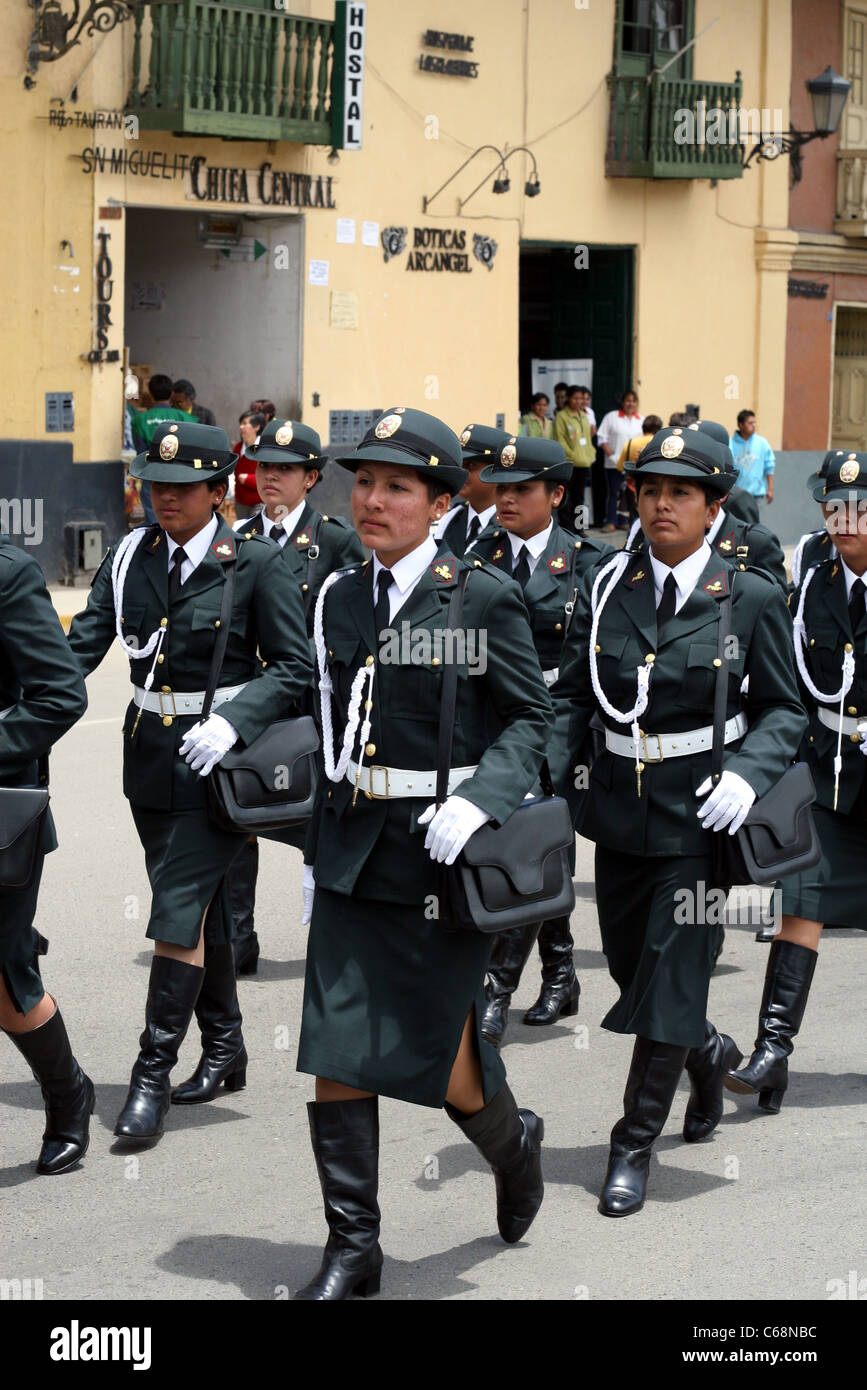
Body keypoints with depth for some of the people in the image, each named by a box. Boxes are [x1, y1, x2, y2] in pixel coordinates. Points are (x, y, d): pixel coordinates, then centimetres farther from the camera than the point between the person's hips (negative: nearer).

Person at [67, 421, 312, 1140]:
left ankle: (153, 1074, -4)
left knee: (179, 909, -10)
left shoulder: (256, 563, -8)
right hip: (151, 753, 5)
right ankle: (225, 1048, 31)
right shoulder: (131, 557, 5)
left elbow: (295, 667, -7)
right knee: (200, 905, 16)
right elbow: (84, 643, -2)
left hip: (218, 758, -5)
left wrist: (232, 721, -21)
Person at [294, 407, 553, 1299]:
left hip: (439, 858, -4)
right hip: (352, 857, 5)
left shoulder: (484, 597, -6)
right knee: (336, 1057, -1)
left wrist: (480, 801, -21)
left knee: (442, 1065, 1)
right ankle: (351, 1252, 10)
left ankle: (512, 1143, 35)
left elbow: (529, 719, -4)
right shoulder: (339, 600, 9)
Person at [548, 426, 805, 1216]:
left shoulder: (751, 599, -6)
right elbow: (571, 696, 5)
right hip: (619, 805, 4)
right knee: (631, 968, 15)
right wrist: (540, 774, -10)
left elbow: (784, 710, -1)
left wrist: (748, 775, -19)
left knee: (671, 976, -4)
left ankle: (635, 1144, 8)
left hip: (699, 815, -4)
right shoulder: (607, 588, 2)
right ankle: (709, 1054, 46)